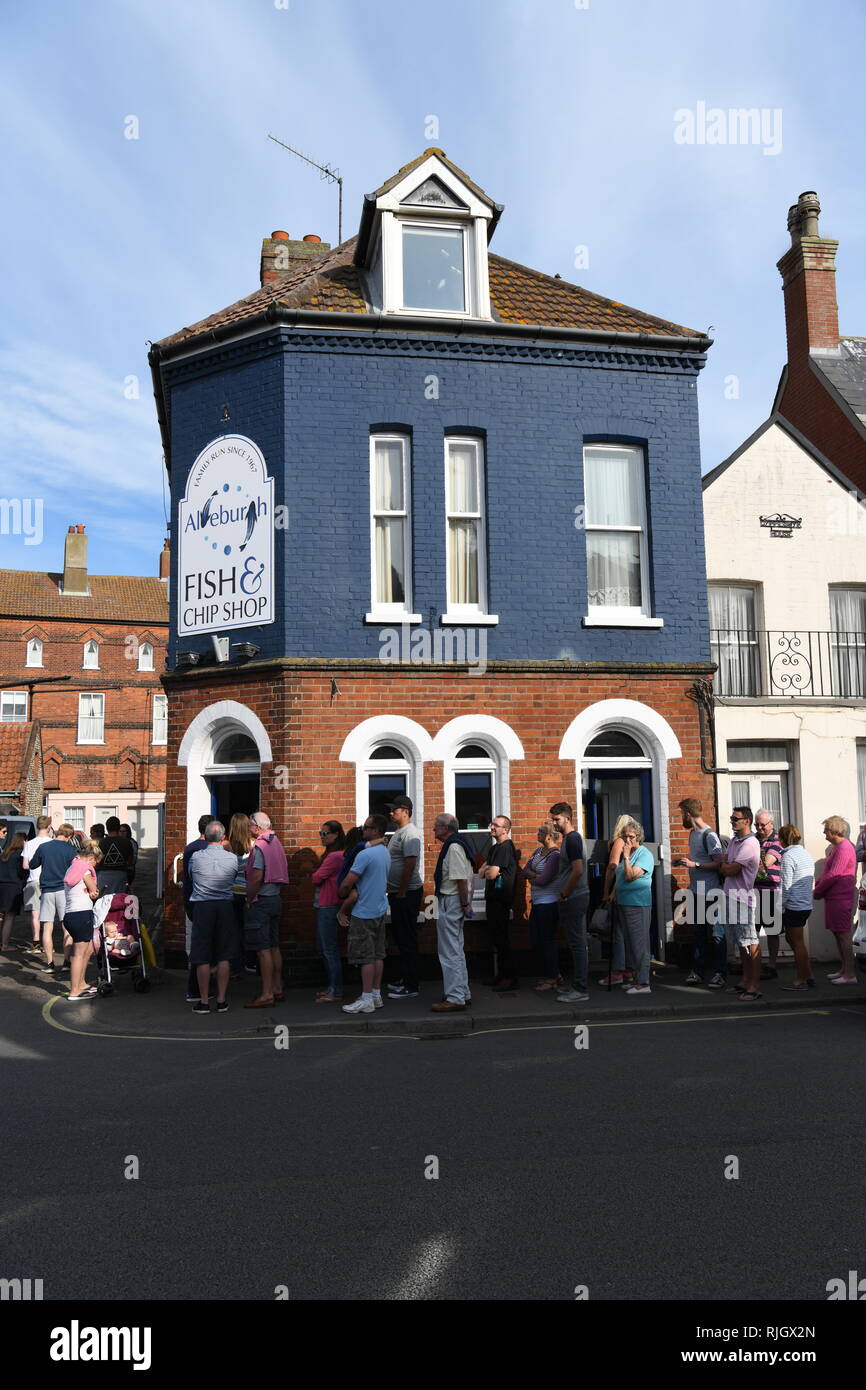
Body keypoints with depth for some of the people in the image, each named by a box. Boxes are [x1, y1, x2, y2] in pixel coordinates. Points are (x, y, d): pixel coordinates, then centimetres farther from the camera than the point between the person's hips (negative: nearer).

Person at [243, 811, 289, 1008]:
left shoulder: (260, 846, -15)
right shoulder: (276, 843, 12)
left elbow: (257, 877, -20)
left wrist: (249, 900, -9)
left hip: (261, 901, -9)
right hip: (276, 898, 9)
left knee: (263, 949, -6)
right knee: (274, 946, 13)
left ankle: (267, 994, -5)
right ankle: (277, 989, 18)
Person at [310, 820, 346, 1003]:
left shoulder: (335, 856, -18)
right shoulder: (328, 854, 14)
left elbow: (316, 877, -16)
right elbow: (317, 876, 11)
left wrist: (315, 873, 2)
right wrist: (318, 874, -7)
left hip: (329, 906, -10)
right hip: (322, 905, 10)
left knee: (330, 950, -4)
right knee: (322, 948, 17)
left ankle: (336, 991, 4)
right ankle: (331, 986, 26)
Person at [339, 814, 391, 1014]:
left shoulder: (366, 854, -20)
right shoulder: (385, 852, 9)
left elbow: (347, 883, -17)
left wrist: (341, 894, 3)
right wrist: (356, 891, 3)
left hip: (364, 913, -9)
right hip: (380, 909, 9)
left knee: (366, 957, -3)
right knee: (378, 954, 12)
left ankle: (366, 999, 1)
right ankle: (376, 995, 19)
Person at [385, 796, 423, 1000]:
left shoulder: (410, 834, -15)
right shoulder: (398, 833, 17)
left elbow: (410, 864, -22)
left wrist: (402, 892, -22)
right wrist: (394, 892, 17)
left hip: (407, 894, -10)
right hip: (398, 893, 10)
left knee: (407, 939, -7)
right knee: (400, 937, 16)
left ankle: (411, 987, -3)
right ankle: (404, 979, 26)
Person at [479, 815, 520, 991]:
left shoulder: (505, 847, -14)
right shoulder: (494, 848, 18)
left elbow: (491, 874, -20)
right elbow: (481, 873, 13)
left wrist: (488, 871, 1)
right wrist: (488, 870, -7)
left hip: (501, 899, -10)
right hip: (493, 898, 10)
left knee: (501, 939, -8)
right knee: (497, 938, 14)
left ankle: (511, 979, -5)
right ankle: (502, 975, 22)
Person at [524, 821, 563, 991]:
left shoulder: (555, 855, -17)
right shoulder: (538, 851, 11)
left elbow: (543, 880, -20)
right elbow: (526, 870, 6)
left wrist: (531, 879, -2)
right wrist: (536, 876, -12)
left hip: (548, 903, -9)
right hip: (537, 902, 9)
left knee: (547, 940, -1)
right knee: (535, 939, 15)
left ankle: (553, 979, 10)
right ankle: (546, 974, 28)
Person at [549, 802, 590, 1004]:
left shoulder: (572, 838, -15)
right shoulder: (569, 838, 17)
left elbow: (578, 870, -22)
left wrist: (564, 895, -14)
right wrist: (564, 894, 17)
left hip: (574, 898, -10)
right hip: (575, 897, 10)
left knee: (577, 943, -6)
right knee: (577, 943, 14)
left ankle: (580, 990, -2)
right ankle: (576, 984, 22)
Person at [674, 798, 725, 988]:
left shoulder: (709, 835, -15)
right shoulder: (692, 833, 13)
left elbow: (719, 863, -19)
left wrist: (694, 864, -23)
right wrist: (684, 860, 11)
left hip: (711, 893, -9)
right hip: (696, 892, 9)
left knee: (716, 934, -1)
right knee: (699, 933, 12)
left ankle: (719, 973, 4)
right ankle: (697, 971, 17)